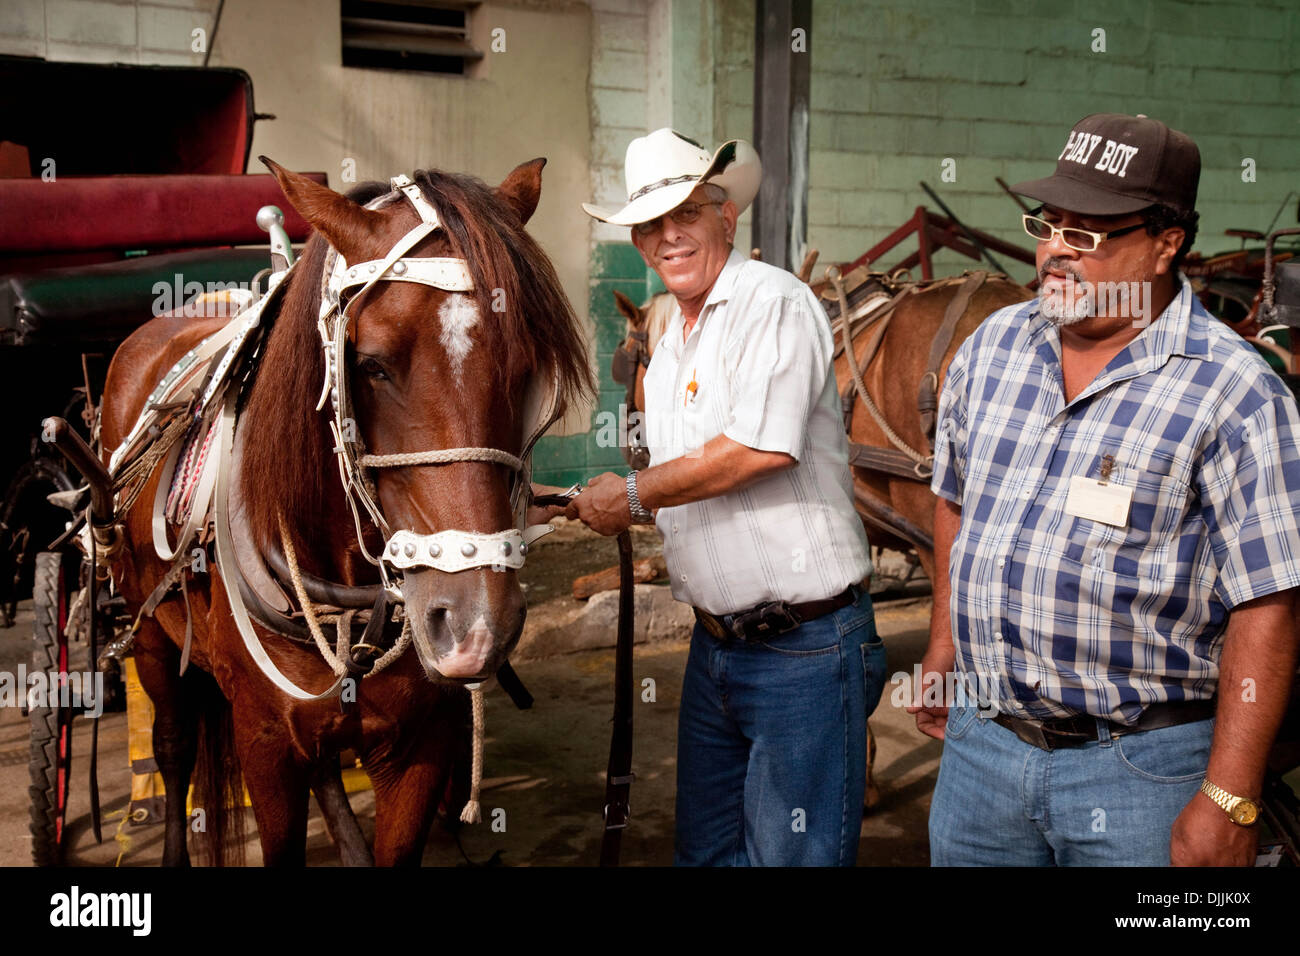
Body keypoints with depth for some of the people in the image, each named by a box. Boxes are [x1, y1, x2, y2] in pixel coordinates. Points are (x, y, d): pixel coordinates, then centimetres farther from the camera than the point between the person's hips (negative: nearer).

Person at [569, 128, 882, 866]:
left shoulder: (775, 303, -12)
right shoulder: (670, 344, 15)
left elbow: (758, 447, -24)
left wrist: (632, 496, -13)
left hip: (804, 647, -8)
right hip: (715, 644, 8)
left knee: (793, 855, 3)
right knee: (705, 850, 18)